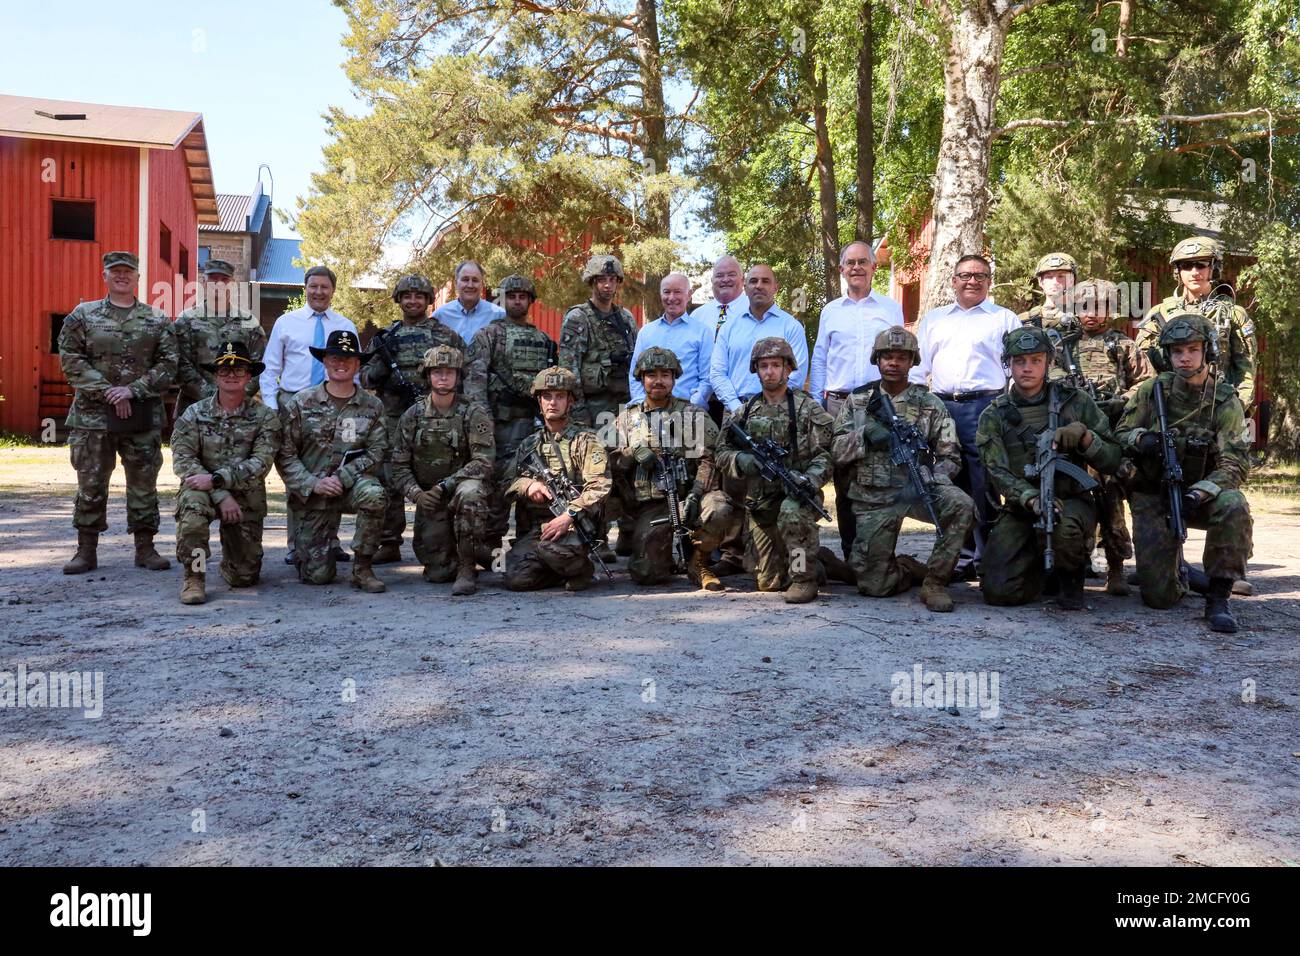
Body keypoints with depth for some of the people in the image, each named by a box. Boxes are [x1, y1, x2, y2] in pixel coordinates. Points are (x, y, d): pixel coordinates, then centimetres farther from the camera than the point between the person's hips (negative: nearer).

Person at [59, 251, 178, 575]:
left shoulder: (157, 321, 7)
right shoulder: (82, 315, 7)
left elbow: (168, 364, 1)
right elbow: (70, 359, -1)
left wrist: (133, 390, -11)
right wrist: (107, 392, -11)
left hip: (144, 416, 0)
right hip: (93, 414, 0)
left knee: (144, 483, 5)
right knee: (90, 484, 4)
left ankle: (145, 547, 15)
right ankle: (87, 550, 14)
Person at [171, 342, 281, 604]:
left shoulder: (264, 416, -2)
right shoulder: (195, 413, 0)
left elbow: (261, 463, -13)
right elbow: (183, 461, -9)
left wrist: (216, 479, -25)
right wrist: (221, 495, -20)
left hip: (246, 497, 0)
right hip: (205, 490, 0)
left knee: (244, 577, -1)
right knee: (193, 503, -38)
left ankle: (229, 559, 38)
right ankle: (194, 576, -18)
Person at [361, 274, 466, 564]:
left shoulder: (446, 335, 9)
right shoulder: (385, 336, 15)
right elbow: (366, 378, 13)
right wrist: (381, 365, -7)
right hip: (394, 419, 2)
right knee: (390, 480, 0)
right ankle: (389, 544, 7)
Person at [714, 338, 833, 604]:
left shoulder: (808, 410, -4)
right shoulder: (745, 412, 8)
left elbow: (824, 455, -10)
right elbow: (721, 452, 10)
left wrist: (810, 480, -29)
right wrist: (740, 460, -12)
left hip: (796, 493, -4)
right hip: (760, 503, 4)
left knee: (792, 511, -41)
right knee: (769, 581, 4)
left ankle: (805, 577, -21)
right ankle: (809, 564, 36)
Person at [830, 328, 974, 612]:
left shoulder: (930, 405, 6)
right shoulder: (857, 400, 8)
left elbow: (950, 457, 4)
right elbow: (837, 451, 3)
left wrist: (927, 477, -17)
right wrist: (864, 436, -16)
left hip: (918, 488, 0)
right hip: (873, 497, 0)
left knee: (961, 505, -33)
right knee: (874, 585, -6)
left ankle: (935, 581, -16)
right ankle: (910, 568, 28)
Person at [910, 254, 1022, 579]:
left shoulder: (1004, 319, 11)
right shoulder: (932, 319, 21)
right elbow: (919, 368, 19)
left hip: (986, 408, -3)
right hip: (941, 408, 3)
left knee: (985, 490, -6)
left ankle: (986, 558, 0)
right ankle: (961, 557, 12)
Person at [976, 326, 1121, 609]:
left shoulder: (1075, 401, 4)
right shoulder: (994, 416, 3)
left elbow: (1112, 462, 3)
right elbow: (999, 475, -9)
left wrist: (1084, 436, -16)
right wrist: (1033, 500, -28)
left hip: (1072, 501, -1)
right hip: (1020, 509, 1)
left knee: (1063, 528, -39)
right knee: (1000, 591, -15)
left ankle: (1071, 576, -3)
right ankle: (1039, 564, 20)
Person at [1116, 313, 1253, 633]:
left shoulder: (1225, 402, -7)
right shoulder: (1152, 391, -3)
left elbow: (1236, 463, -14)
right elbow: (1120, 435, 3)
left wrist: (1201, 492, -31)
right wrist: (1141, 439, -21)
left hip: (1200, 495, 0)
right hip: (1152, 497, 0)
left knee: (1234, 506, -37)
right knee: (1159, 597, -8)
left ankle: (1218, 596, -22)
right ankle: (1172, 564, 31)